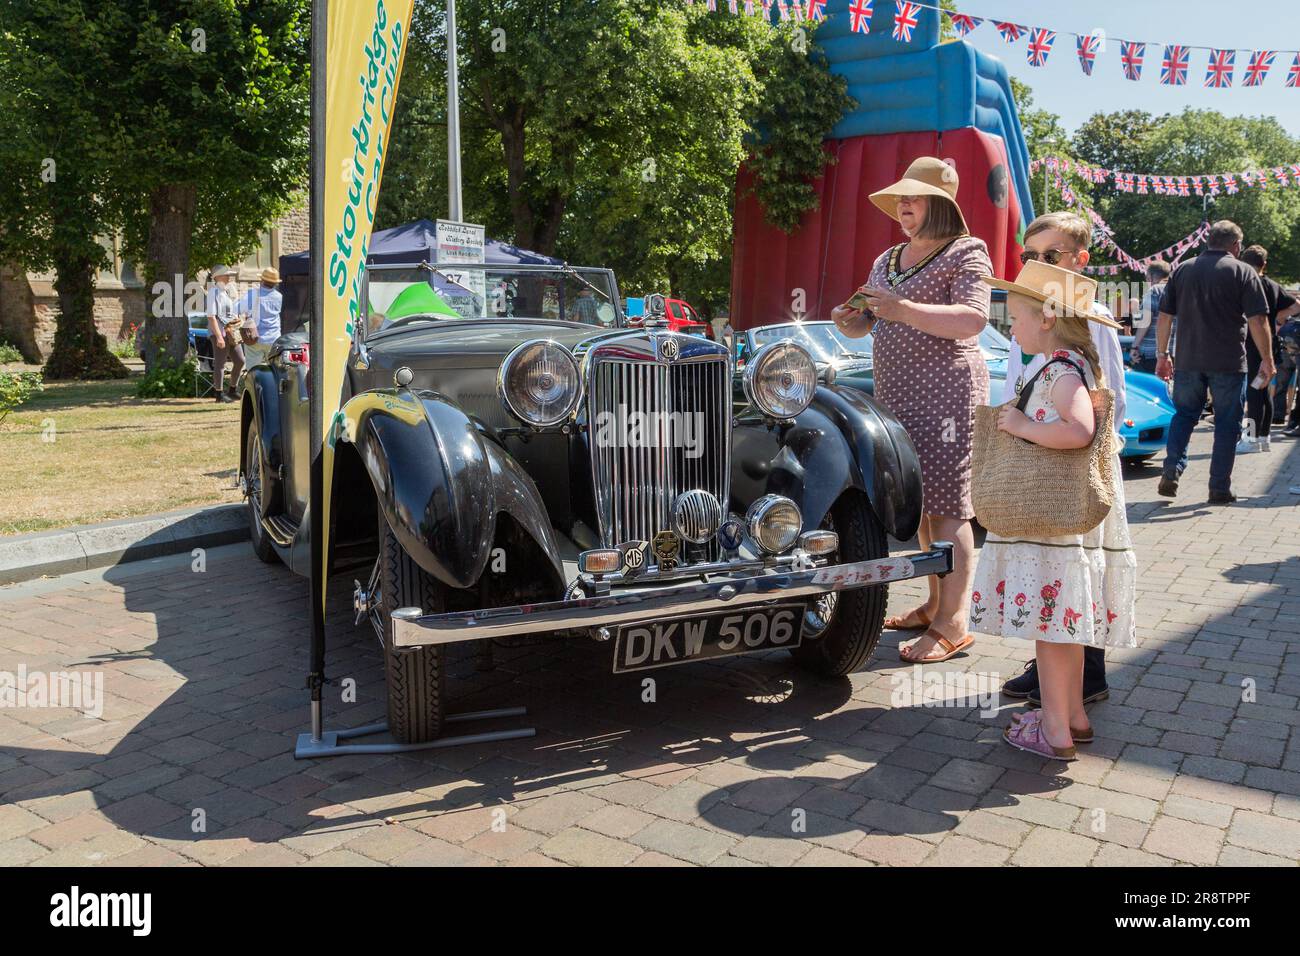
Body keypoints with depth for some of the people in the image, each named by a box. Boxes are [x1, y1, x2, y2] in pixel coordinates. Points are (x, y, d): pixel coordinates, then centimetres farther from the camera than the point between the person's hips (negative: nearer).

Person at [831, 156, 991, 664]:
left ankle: (953, 624, -4)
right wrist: (850, 320, -3)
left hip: (947, 391, -7)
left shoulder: (965, 252, -4)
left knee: (946, 507, -8)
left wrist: (903, 309, -26)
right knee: (920, 504, 12)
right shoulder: (887, 260, 19)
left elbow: (974, 318, -19)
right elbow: (866, 323, 21)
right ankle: (936, 602, 23)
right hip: (897, 395, 8)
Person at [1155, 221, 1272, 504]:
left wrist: (1162, 355, 14)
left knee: (1184, 415, 16)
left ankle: (1171, 472, 1)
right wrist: (1267, 360, -1)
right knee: (1227, 425, 6)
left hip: (1188, 361, 3)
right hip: (1229, 364, -3)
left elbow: (1164, 316, 7)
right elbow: (1258, 321, -9)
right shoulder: (1243, 272, -4)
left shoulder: (1182, 270, 7)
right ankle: (1219, 489, 9)